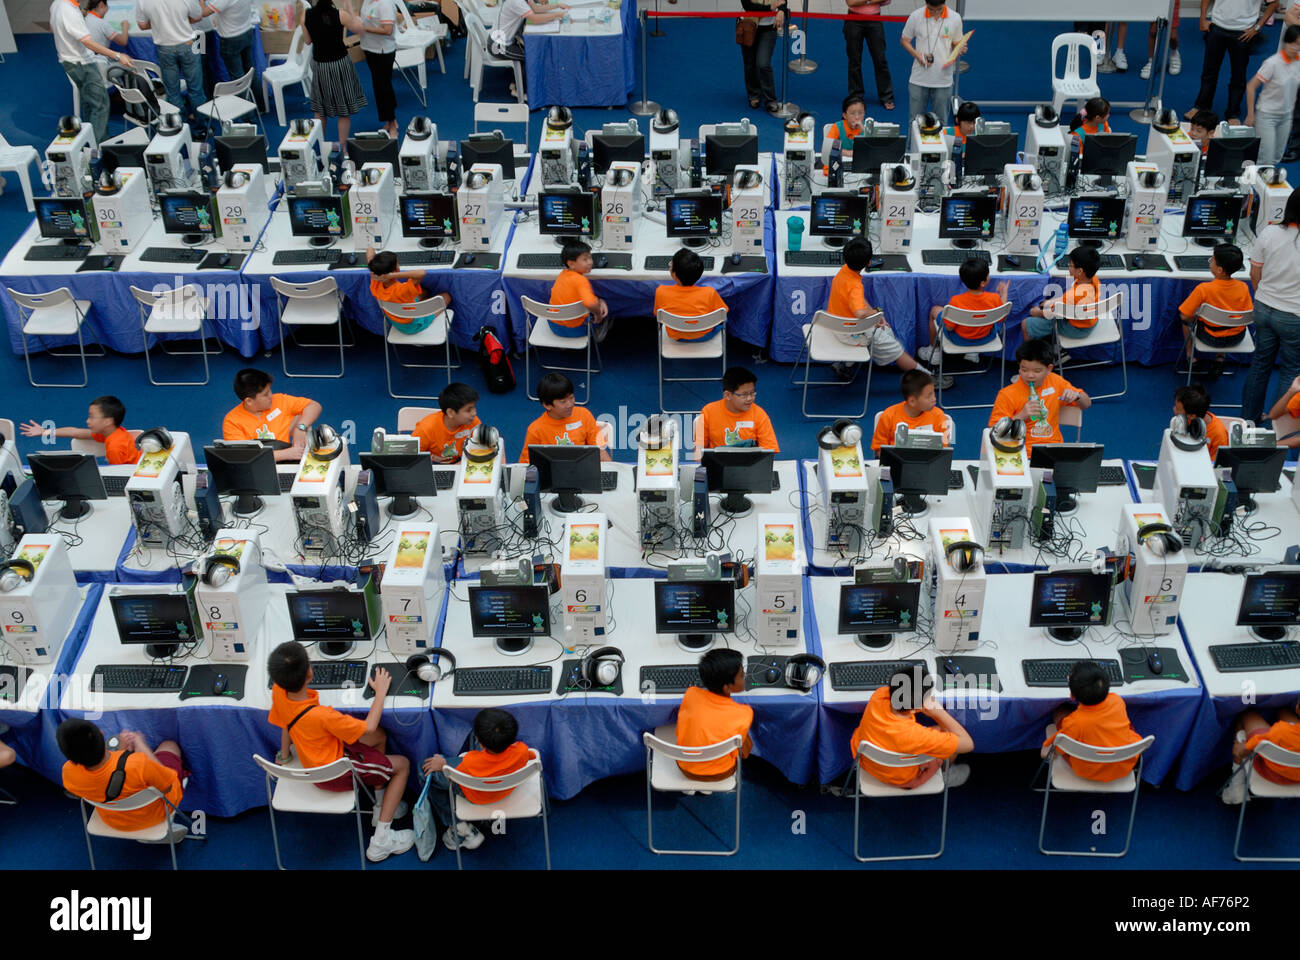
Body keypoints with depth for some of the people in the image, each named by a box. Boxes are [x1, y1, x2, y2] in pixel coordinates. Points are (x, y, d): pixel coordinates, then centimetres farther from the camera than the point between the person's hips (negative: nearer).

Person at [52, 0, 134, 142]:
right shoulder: (70, 12, -26)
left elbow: (52, 29, 22)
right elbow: (88, 42, -30)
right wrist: (117, 56, -34)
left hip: (67, 60, 10)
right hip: (81, 64, -10)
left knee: (88, 101, 20)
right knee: (100, 104, -8)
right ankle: (96, 145, -10)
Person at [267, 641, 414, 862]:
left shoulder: (278, 693, -19)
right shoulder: (322, 716, -39)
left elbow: (284, 726, 3)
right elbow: (368, 727, -24)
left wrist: (284, 755, 21)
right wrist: (381, 691, -12)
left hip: (313, 761, 8)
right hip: (335, 776, -8)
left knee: (380, 737, 23)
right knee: (402, 765, 9)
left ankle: (382, 808, 34)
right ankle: (381, 841, 10)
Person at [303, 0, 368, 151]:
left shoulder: (306, 17, -9)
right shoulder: (340, 15, -17)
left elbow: (307, 41, 6)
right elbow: (358, 28, -2)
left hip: (319, 65, 3)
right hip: (339, 64, -3)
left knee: (320, 110, 18)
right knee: (344, 110, 10)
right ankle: (343, 147, 15)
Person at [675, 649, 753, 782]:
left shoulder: (691, 694, -21)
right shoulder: (743, 714, -29)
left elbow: (679, 731, -4)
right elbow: (735, 751, -12)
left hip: (684, 767, 3)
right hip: (719, 773, -3)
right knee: (747, 742, 26)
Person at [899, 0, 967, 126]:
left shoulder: (955, 18, -2)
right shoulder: (915, 16, -5)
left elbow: (956, 43, 9)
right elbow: (905, 40, 5)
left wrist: (960, 48, -15)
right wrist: (916, 54, -13)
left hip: (943, 81, 0)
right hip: (919, 79, 0)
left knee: (941, 121, 6)